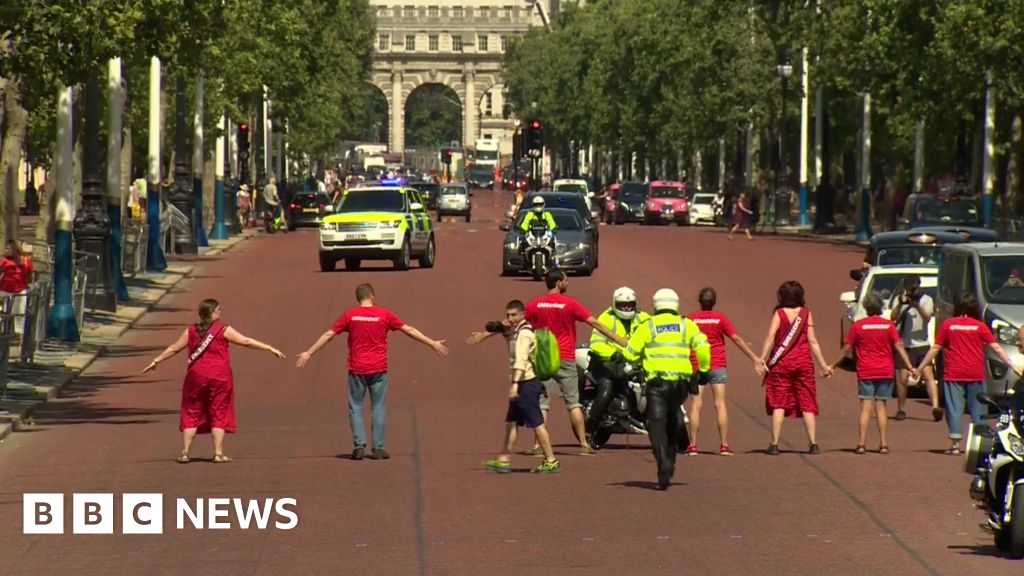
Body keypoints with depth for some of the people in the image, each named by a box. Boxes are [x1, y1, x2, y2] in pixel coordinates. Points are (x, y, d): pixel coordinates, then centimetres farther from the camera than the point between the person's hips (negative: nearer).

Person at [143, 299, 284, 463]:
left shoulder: (191, 331, 3)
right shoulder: (223, 330, -5)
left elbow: (173, 348, 8)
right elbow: (247, 341, -6)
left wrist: (156, 361, 19)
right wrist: (270, 349, -2)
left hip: (196, 377, 2)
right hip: (219, 378, -2)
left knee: (191, 414, 9)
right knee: (219, 415, 5)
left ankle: (185, 453, 6)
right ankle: (218, 453, 3)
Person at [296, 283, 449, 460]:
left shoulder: (350, 315, -1)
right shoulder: (385, 315, -2)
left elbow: (328, 335, 3)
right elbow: (409, 330, 3)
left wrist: (309, 353, 12)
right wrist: (433, 344, 12)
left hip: (357, 369, 0)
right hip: (379, 369, 0)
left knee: (356, 407, 8)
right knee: (378, 408, 6)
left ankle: (359, 445, -1)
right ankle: (378, 448, 4)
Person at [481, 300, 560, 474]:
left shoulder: (524, 334, -16)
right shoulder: (517, 332, 15)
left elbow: (521, 360, -26)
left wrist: (515, 384, -35)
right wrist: (506, 330, 14)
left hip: (527, 383, -10)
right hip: (523, 384, 10)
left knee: (536, 423, -7)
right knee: (511, 422, 11)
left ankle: (551, 461, -3)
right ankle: (504, 460, 13)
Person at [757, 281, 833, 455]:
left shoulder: (779, 313, -3)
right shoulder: (806, 313, 2)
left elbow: (770, 338, -14)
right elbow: (812, 342, 0)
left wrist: (762, 360, -17)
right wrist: (823, 365, 5)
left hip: (781, 363, -1)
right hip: (803, 363, 1)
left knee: (778, 403, 2)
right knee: (807, 403, 6)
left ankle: (774, 444, -4)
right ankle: (813, 444, 3)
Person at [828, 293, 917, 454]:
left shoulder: (858, 325, -1)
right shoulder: (889, 325, 0)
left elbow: (846, 349, 1)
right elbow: (899, 347, -5)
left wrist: (833, 365, 10)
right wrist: (910, 367, -4)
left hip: (865, 373, -1)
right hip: (885, 372, 1)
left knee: (866, 407, -2)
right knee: (881, 406, 7)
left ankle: (861, 444, -9)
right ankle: (883, 444, 4)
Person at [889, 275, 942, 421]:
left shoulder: (926, 300, 4)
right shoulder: (900, 299, 8)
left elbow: (927, 317, -10)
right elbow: (893, 318, -5)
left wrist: (917, 306, -26)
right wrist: (900, 304, -21)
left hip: (922, 344, -1)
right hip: (905, 345, 1)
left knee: (928, 375, -13)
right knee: (903, 378, -1)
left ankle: (935, 407, -22)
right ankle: (901, 410, 12)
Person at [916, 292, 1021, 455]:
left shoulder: (948, 325, 1)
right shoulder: (980, 326, 1)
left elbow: (935, 349, 2)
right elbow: (995, 347, -1)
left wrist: (920, 368, 9)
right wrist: (1012, 365, 3)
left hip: (953, 374, 0)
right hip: (976, 374, 0)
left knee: (954, 408, 1)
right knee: (978, 408, 9)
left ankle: (956, 443, -5)